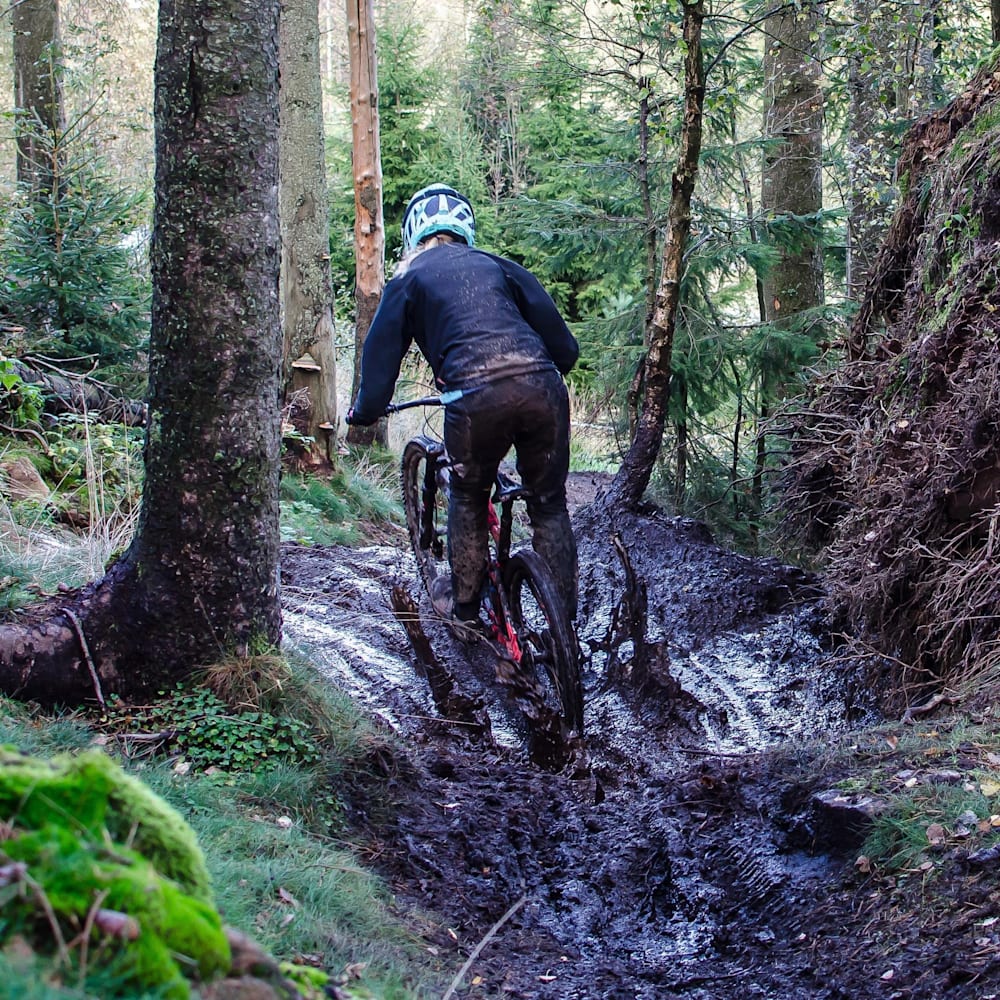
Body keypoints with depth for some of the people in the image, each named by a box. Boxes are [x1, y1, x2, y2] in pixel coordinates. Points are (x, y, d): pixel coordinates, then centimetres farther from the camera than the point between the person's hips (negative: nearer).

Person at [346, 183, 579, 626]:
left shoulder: (408, 281, 19)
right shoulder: (496, 265, 26)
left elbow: (380, 357, 13)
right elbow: (564, 347, 21)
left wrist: (362, 411, 31)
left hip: (475, 395, -2)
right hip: (540, 385, 2)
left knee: (468, 500, 23)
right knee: (549, 505, 17)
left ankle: (464, 602, 31)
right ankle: (564, 619, 18)